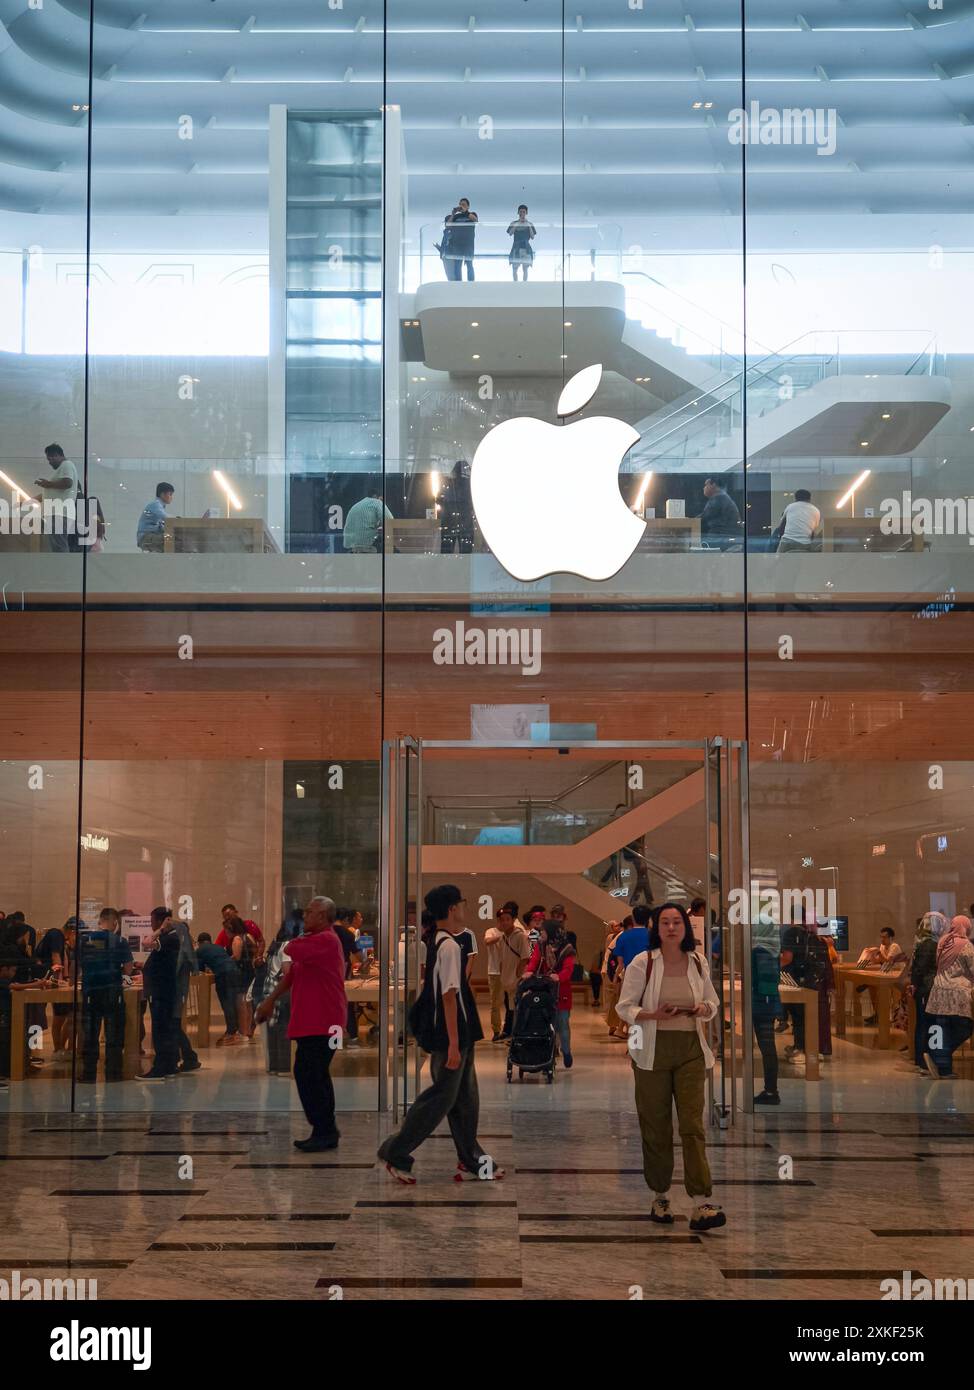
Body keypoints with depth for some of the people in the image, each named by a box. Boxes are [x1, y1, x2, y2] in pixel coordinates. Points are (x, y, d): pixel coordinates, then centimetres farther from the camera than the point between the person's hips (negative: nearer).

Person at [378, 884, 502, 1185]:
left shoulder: (435, 943, 12)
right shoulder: (449, 946, -18)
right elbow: (449, 996, -21)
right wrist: (453, 1044, -22)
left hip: (459, 1036, 10)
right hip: (451, 1036, -10)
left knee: (465, 1098, 13)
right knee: (440, 1098, -3)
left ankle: (471, 1163, 18)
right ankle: (395, 1153, 5)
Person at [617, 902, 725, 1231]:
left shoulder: (698, 962, 6)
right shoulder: (642, 963, -4)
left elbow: (712, 1001, 18)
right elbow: (625, 1007, -2)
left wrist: (705, 1009, -6)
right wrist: (653, 1015, -20)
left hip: (690, 1050, 2)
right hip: (653, 1052, -2)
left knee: (692, 1124, -7)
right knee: (655, 1126, 5)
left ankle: (702, 1206, -12)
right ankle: (659, 1196, 22)